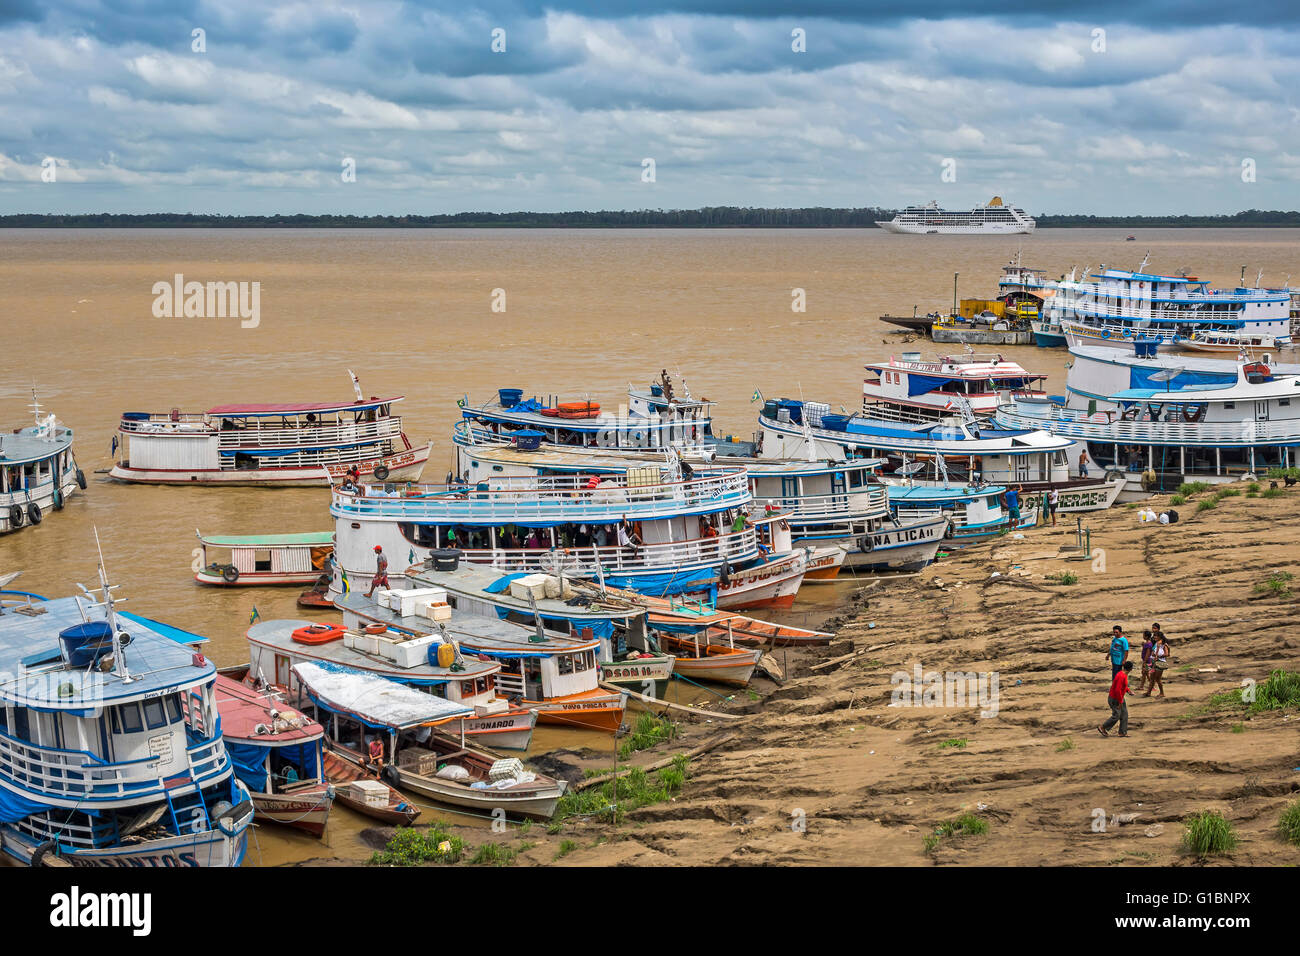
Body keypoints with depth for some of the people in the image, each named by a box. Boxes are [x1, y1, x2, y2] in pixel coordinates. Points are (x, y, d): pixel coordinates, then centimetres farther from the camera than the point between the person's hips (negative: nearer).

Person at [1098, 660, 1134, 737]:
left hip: (1120, 698, 10)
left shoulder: (1124, 674, 5)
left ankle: (1123, 732, 15)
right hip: (1114, 699, -10)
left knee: (1124, 715, 10)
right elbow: (1117, 690, -29)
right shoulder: (1121, 676, -27)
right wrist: (1120, 702, -22)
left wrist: (1128, 689, 7)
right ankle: (1102, 727, 12)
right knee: (1116, 716, -3)